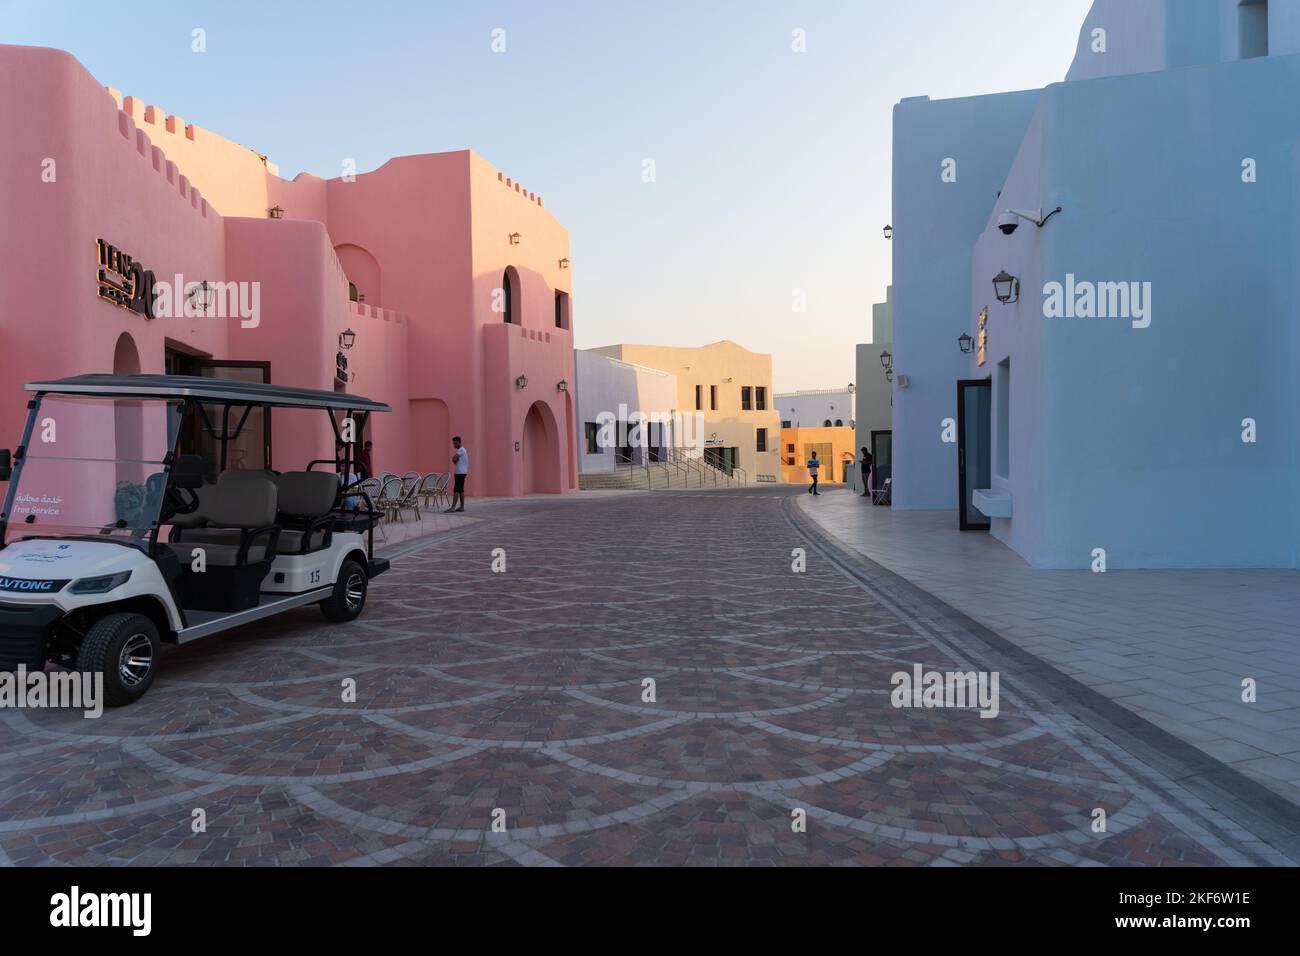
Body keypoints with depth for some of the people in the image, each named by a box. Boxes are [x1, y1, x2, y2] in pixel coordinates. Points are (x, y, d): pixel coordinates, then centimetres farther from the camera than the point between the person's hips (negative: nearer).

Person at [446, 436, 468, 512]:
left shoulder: (461, 450, -11)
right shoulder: (461, 450, 20)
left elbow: (454, 459, -18)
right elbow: (455, 460, 17)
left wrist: (455, 460, 1)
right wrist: (456, 460, -3)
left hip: (460, 473, -10)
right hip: (461, 472, 10)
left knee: (456, 490, -14)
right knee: (461, 490, 9)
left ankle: (453, 507, -18)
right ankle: (462, 507, 11)